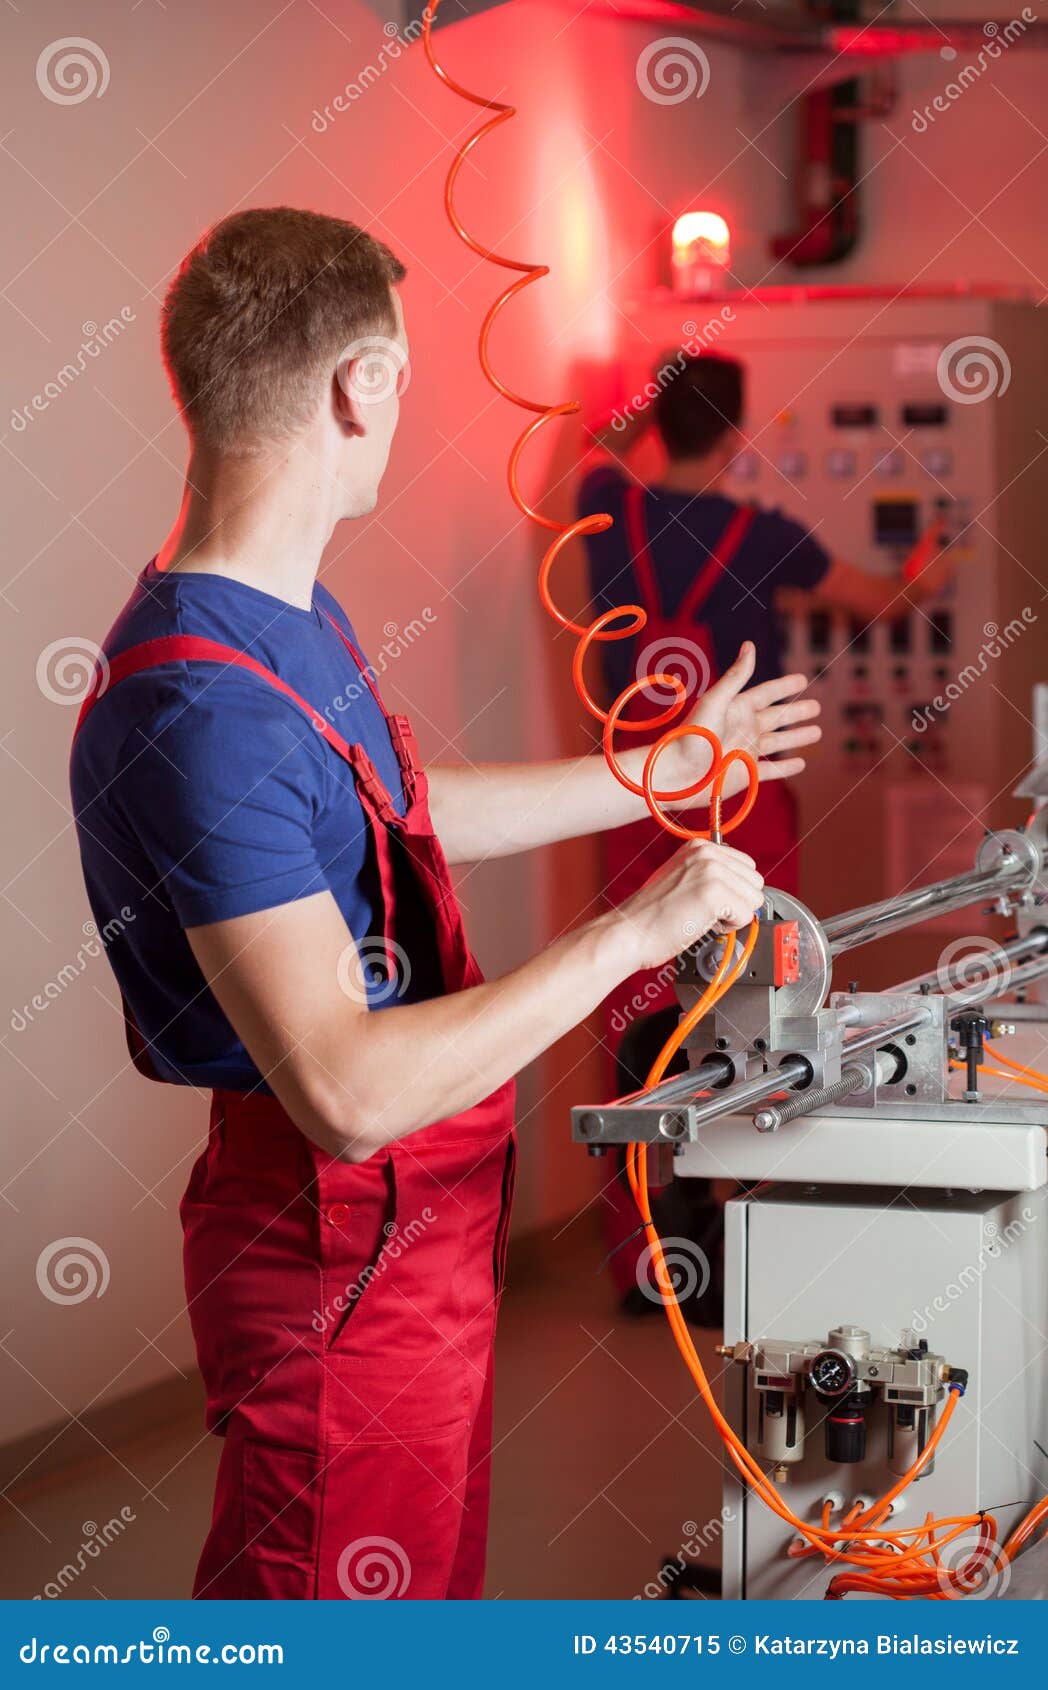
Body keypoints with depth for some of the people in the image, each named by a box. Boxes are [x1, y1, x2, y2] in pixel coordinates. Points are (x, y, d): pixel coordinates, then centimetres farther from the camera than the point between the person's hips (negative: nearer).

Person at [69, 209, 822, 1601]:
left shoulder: (293, 616, 5)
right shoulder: (201, 705, -29)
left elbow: (412, 815, 23)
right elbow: (347, 1091, -33)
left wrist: (671, 767, 29)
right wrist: (629, 933, -26)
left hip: (423, 1203, 10)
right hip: (343, 1246, -10)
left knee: (430, 1584, 24)